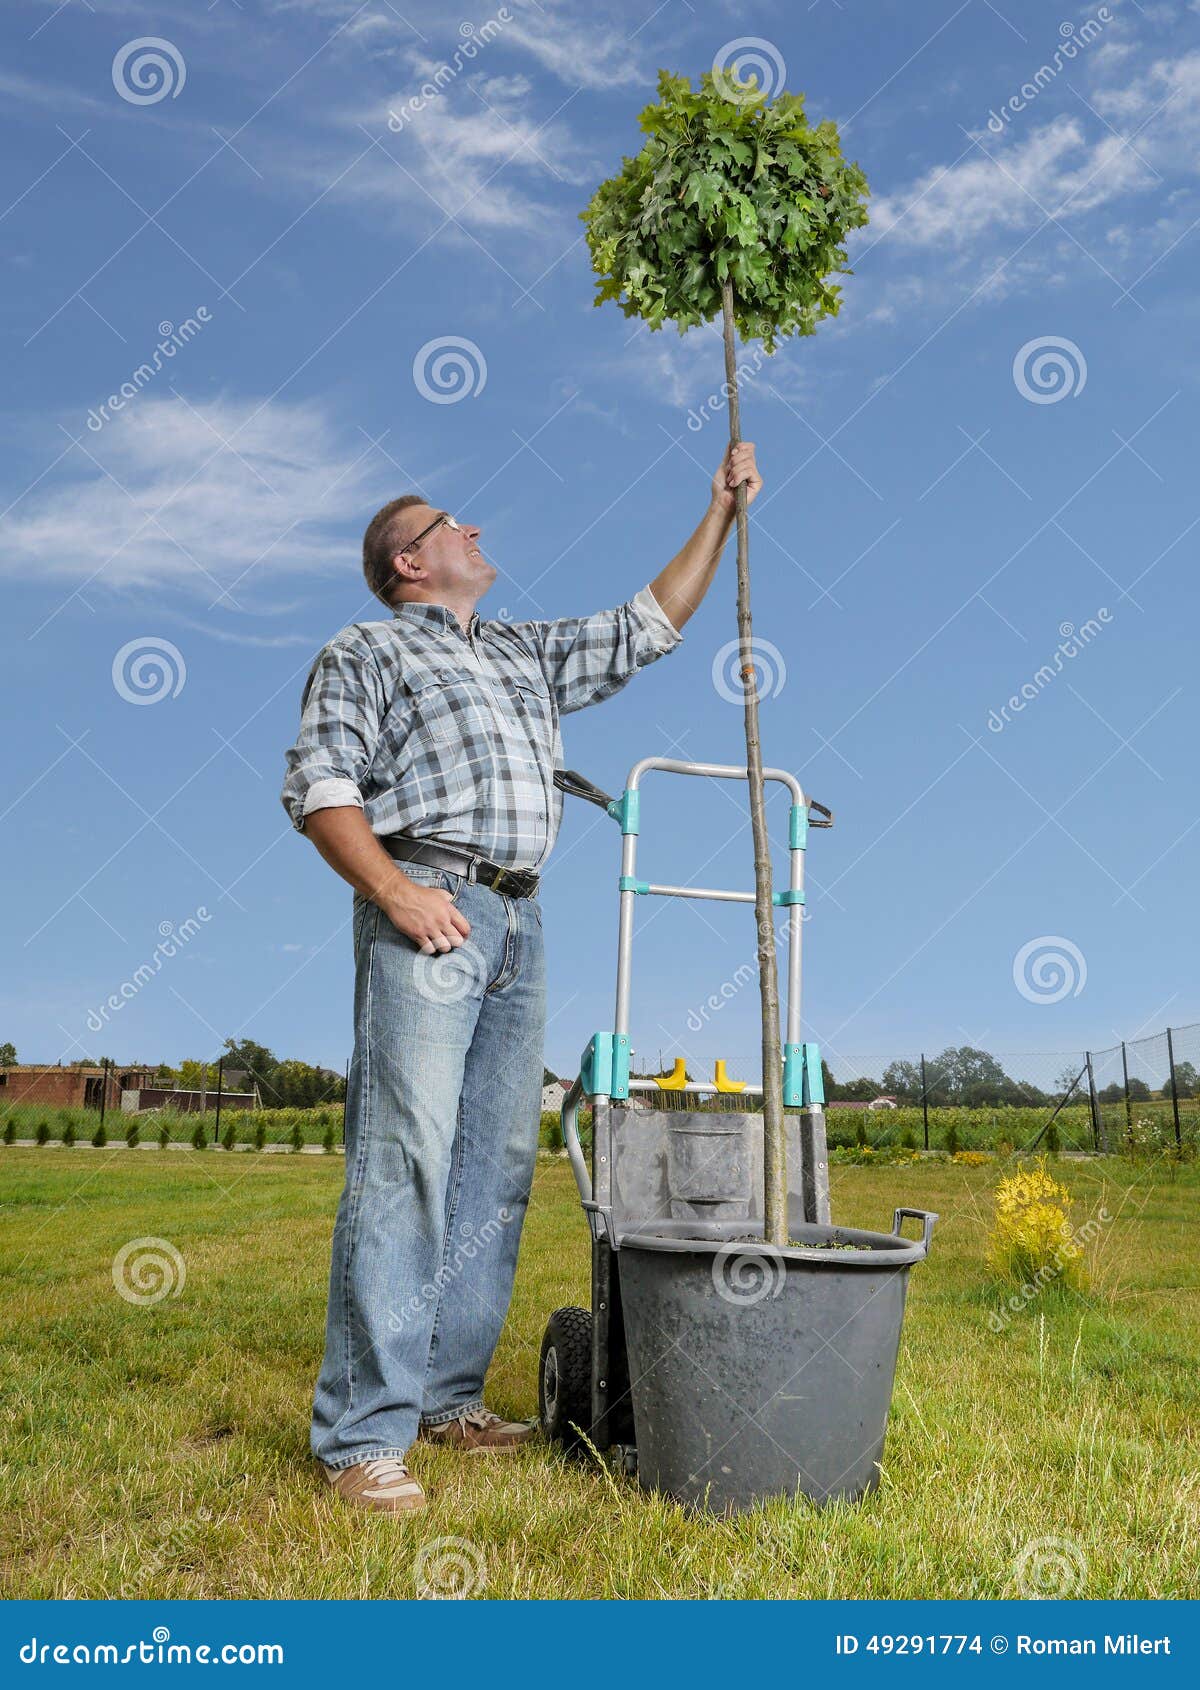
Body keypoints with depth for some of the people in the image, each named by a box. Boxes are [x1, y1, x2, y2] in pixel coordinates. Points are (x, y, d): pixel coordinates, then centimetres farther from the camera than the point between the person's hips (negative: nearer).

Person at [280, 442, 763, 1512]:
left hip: (518, 922, 7)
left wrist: (722, 514, 26)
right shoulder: (365, 653, 10)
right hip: (425, 914, -7)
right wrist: (393, 888, -15)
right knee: (405, 1161, -13)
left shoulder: (530, 654, 29)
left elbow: (650, 625, 30)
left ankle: (449, 1398, 13)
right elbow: (320, 786, -1)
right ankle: (364, 1432, -10)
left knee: (498, 1166, 4)